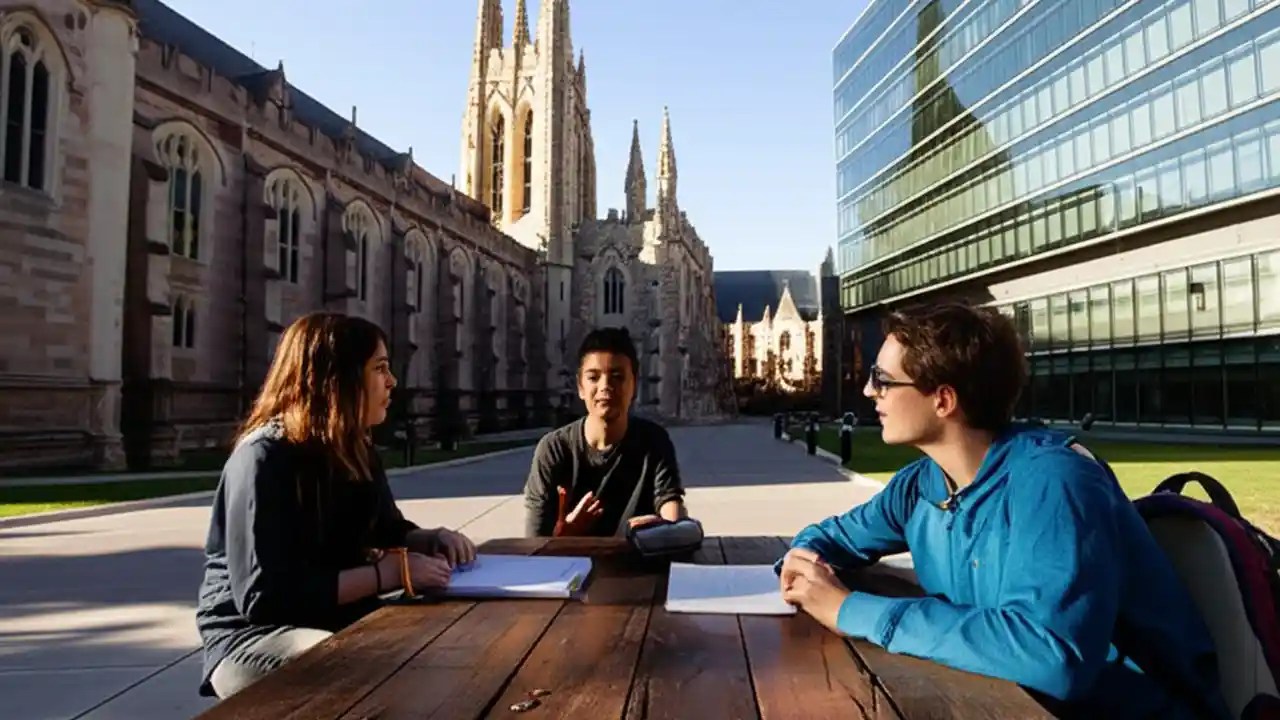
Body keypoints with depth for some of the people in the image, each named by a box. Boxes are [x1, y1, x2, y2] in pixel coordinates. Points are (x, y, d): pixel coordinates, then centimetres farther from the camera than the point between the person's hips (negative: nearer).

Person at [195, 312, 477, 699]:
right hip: (254, 634, -7)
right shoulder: (264, 458, -21)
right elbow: (265, 596, -27)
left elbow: (388, 530, 18)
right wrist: (388, 573, -28)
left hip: (340, 618, 8)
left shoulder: (355, 451, 4)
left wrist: (432, 539, -5)